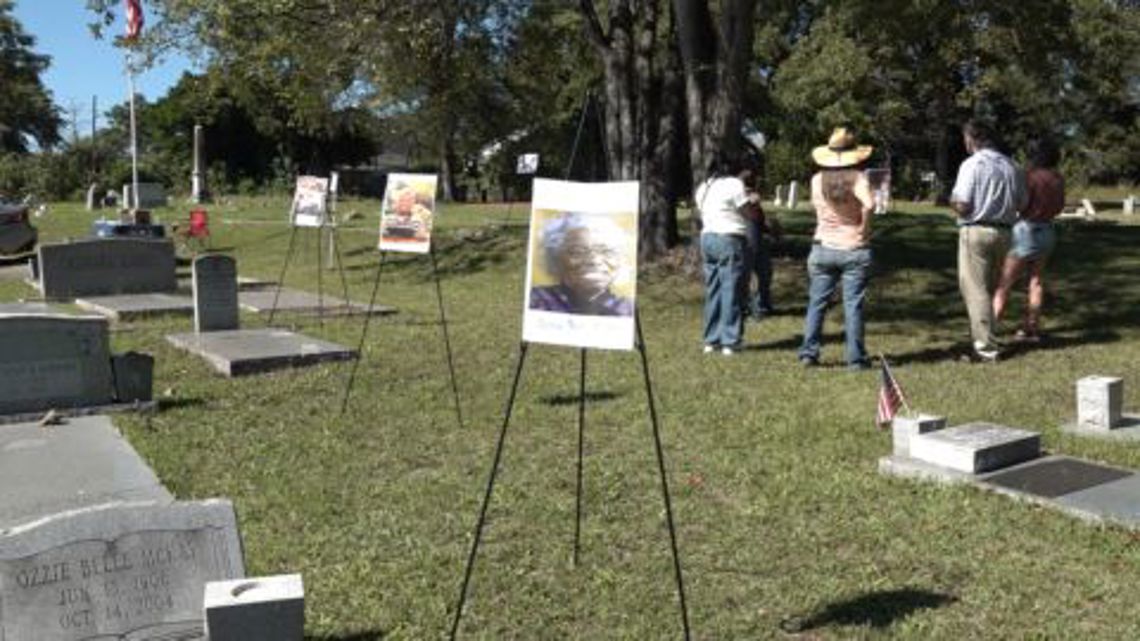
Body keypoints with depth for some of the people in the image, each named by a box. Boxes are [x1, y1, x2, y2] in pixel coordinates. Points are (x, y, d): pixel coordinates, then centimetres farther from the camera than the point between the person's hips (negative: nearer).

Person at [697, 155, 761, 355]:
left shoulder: (704, 187, 15)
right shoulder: (734, 184, -7)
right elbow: (750, 212, -5)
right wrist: (754, 200, 18)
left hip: (707, 238, 7)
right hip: (729, 240, -7)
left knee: (712, 291, 12)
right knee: (731, 291, -3)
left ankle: (711, 341, 14)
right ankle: (730, 342, -2)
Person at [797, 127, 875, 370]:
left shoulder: (817, 180, 0)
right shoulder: (858, 178, -9)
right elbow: (868, 204, -25)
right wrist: (864, 228, -11)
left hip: (823, 247, 2)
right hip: (854, 249, -2)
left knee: (817, 302, 10)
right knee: (853, 305, 2)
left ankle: (809, 352, 10)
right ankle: (856, 358, 6)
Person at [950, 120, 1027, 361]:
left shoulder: (972, 165, -11)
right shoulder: (1010, 166, 8)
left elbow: (962, 206, -17)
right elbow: (1021, 204, 10)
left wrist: (951, 201, 4)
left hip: (976, 231, -7)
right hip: (1003, 232, 7)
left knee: (976, 290, -2)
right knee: (991, 288, 17)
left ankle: (987, 347, -3)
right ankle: (981, 337, 26)